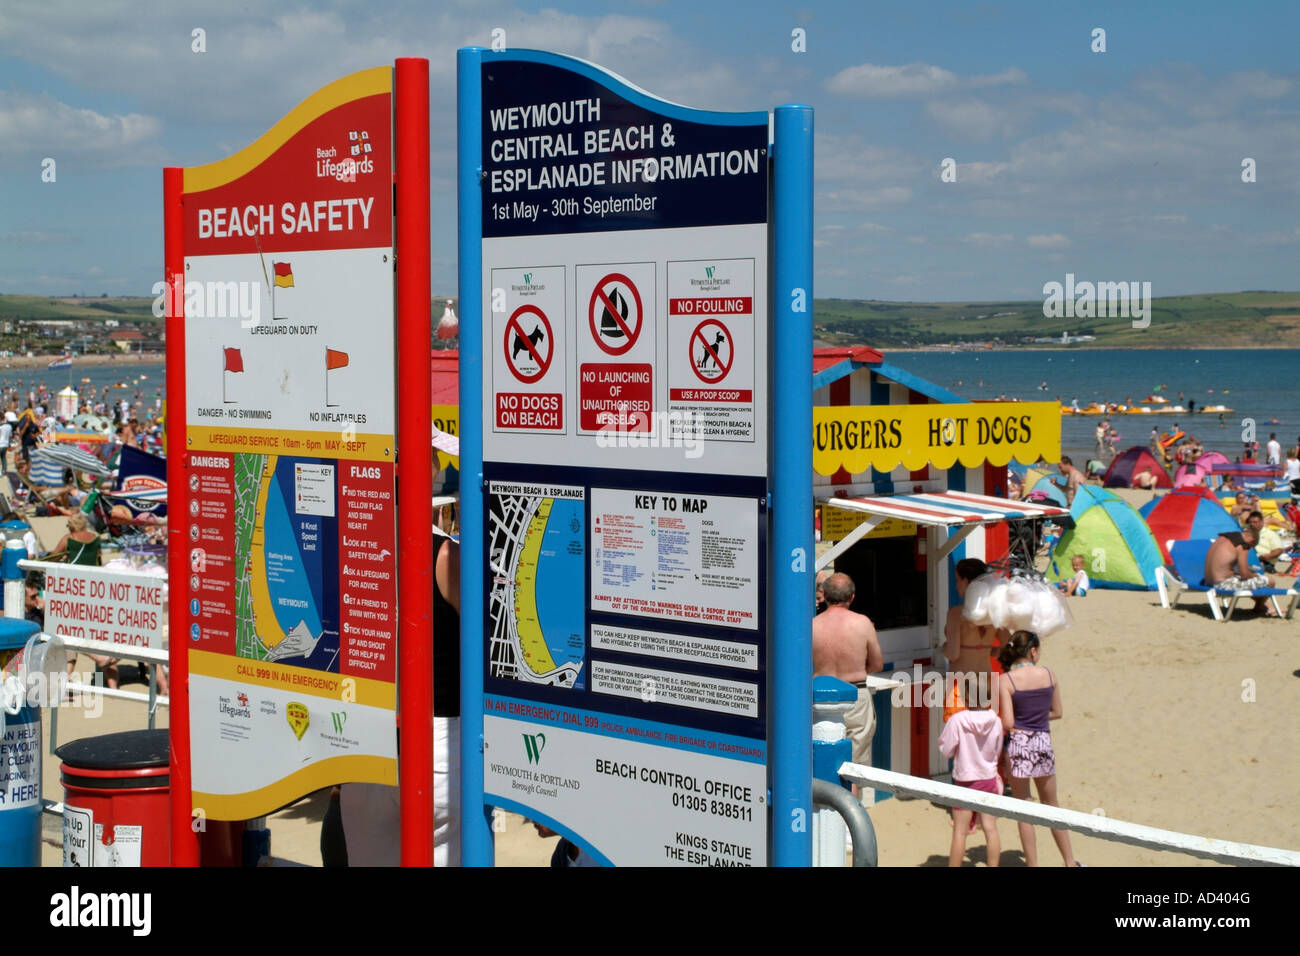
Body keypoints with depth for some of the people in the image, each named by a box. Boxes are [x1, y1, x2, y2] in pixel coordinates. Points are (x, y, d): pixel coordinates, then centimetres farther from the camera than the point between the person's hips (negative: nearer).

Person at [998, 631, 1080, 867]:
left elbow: (1007, 723, -15)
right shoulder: (1049, 675, -1)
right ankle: (1070, 861, 25)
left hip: (1018, 744, -3)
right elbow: (1058, 712, 8)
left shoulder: (1007, 680, -11)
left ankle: (1032, 863, 11)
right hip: (1043, 742, 3)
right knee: (1051, 805, 19)